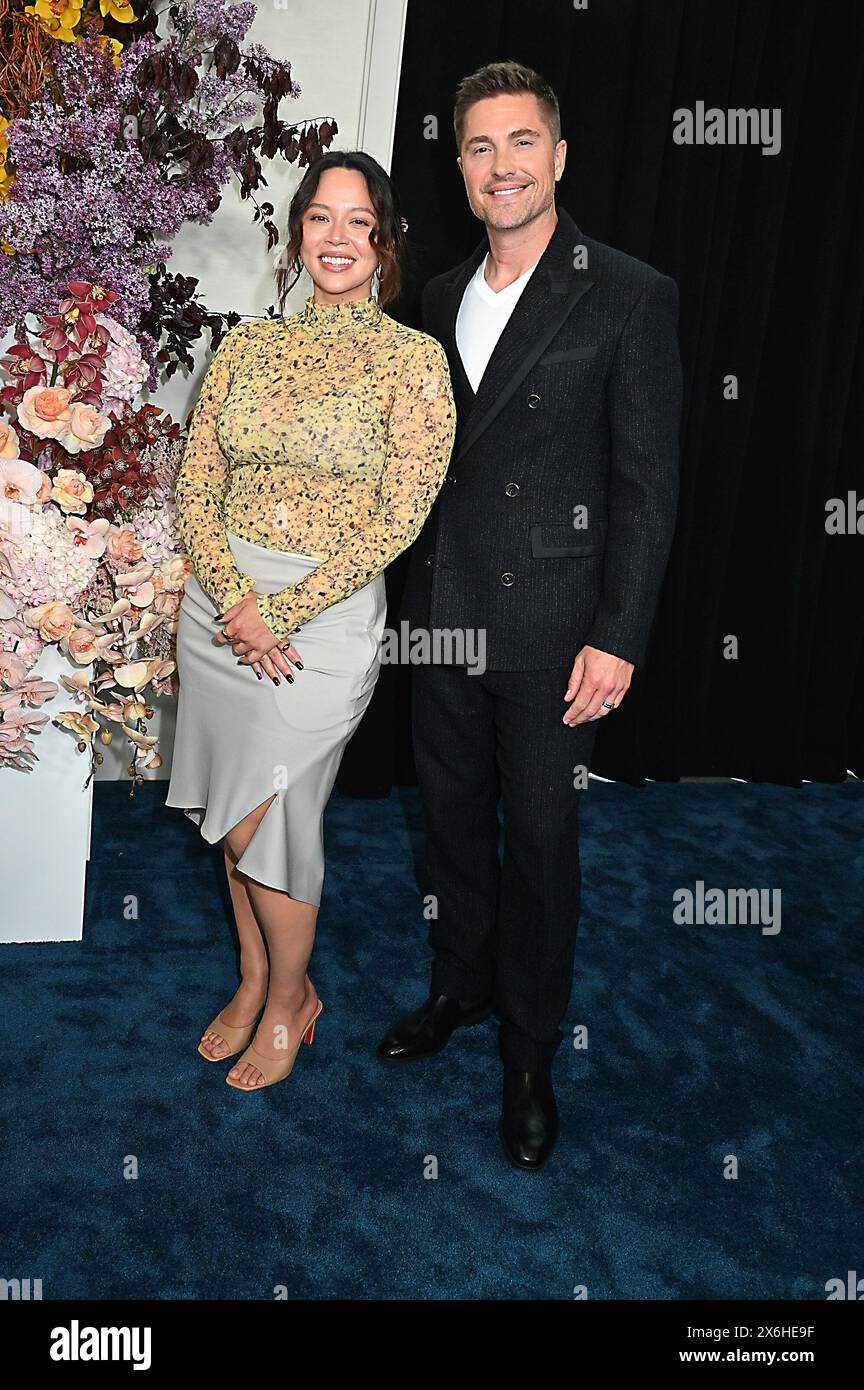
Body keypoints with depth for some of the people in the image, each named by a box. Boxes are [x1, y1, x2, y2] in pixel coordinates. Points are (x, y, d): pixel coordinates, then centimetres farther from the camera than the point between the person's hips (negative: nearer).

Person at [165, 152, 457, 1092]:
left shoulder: (414, 359, -6)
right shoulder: (246, 345, 6)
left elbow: (396, 521, -12)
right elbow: (195, 486, 2)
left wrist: (282, 614, -14)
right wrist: (237, 600, -13)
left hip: (327, 617, -4)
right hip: (220, 601, 5)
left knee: (259, 820, 0)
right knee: (233, 812, 14)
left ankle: (290, 999, 27)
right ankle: (253, 980, 37)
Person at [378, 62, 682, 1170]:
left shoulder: (630, 297, -8)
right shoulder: (443, 297, 10)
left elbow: (648, 485, -10)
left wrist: (617, 637, -14)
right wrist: (419, 595, 12)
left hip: (552, 630, -5)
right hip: (444, 618, 5)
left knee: (541, 840, 7)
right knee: (452, 819, 18)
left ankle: (530, 1049, 27)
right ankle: (460, 987, 41)